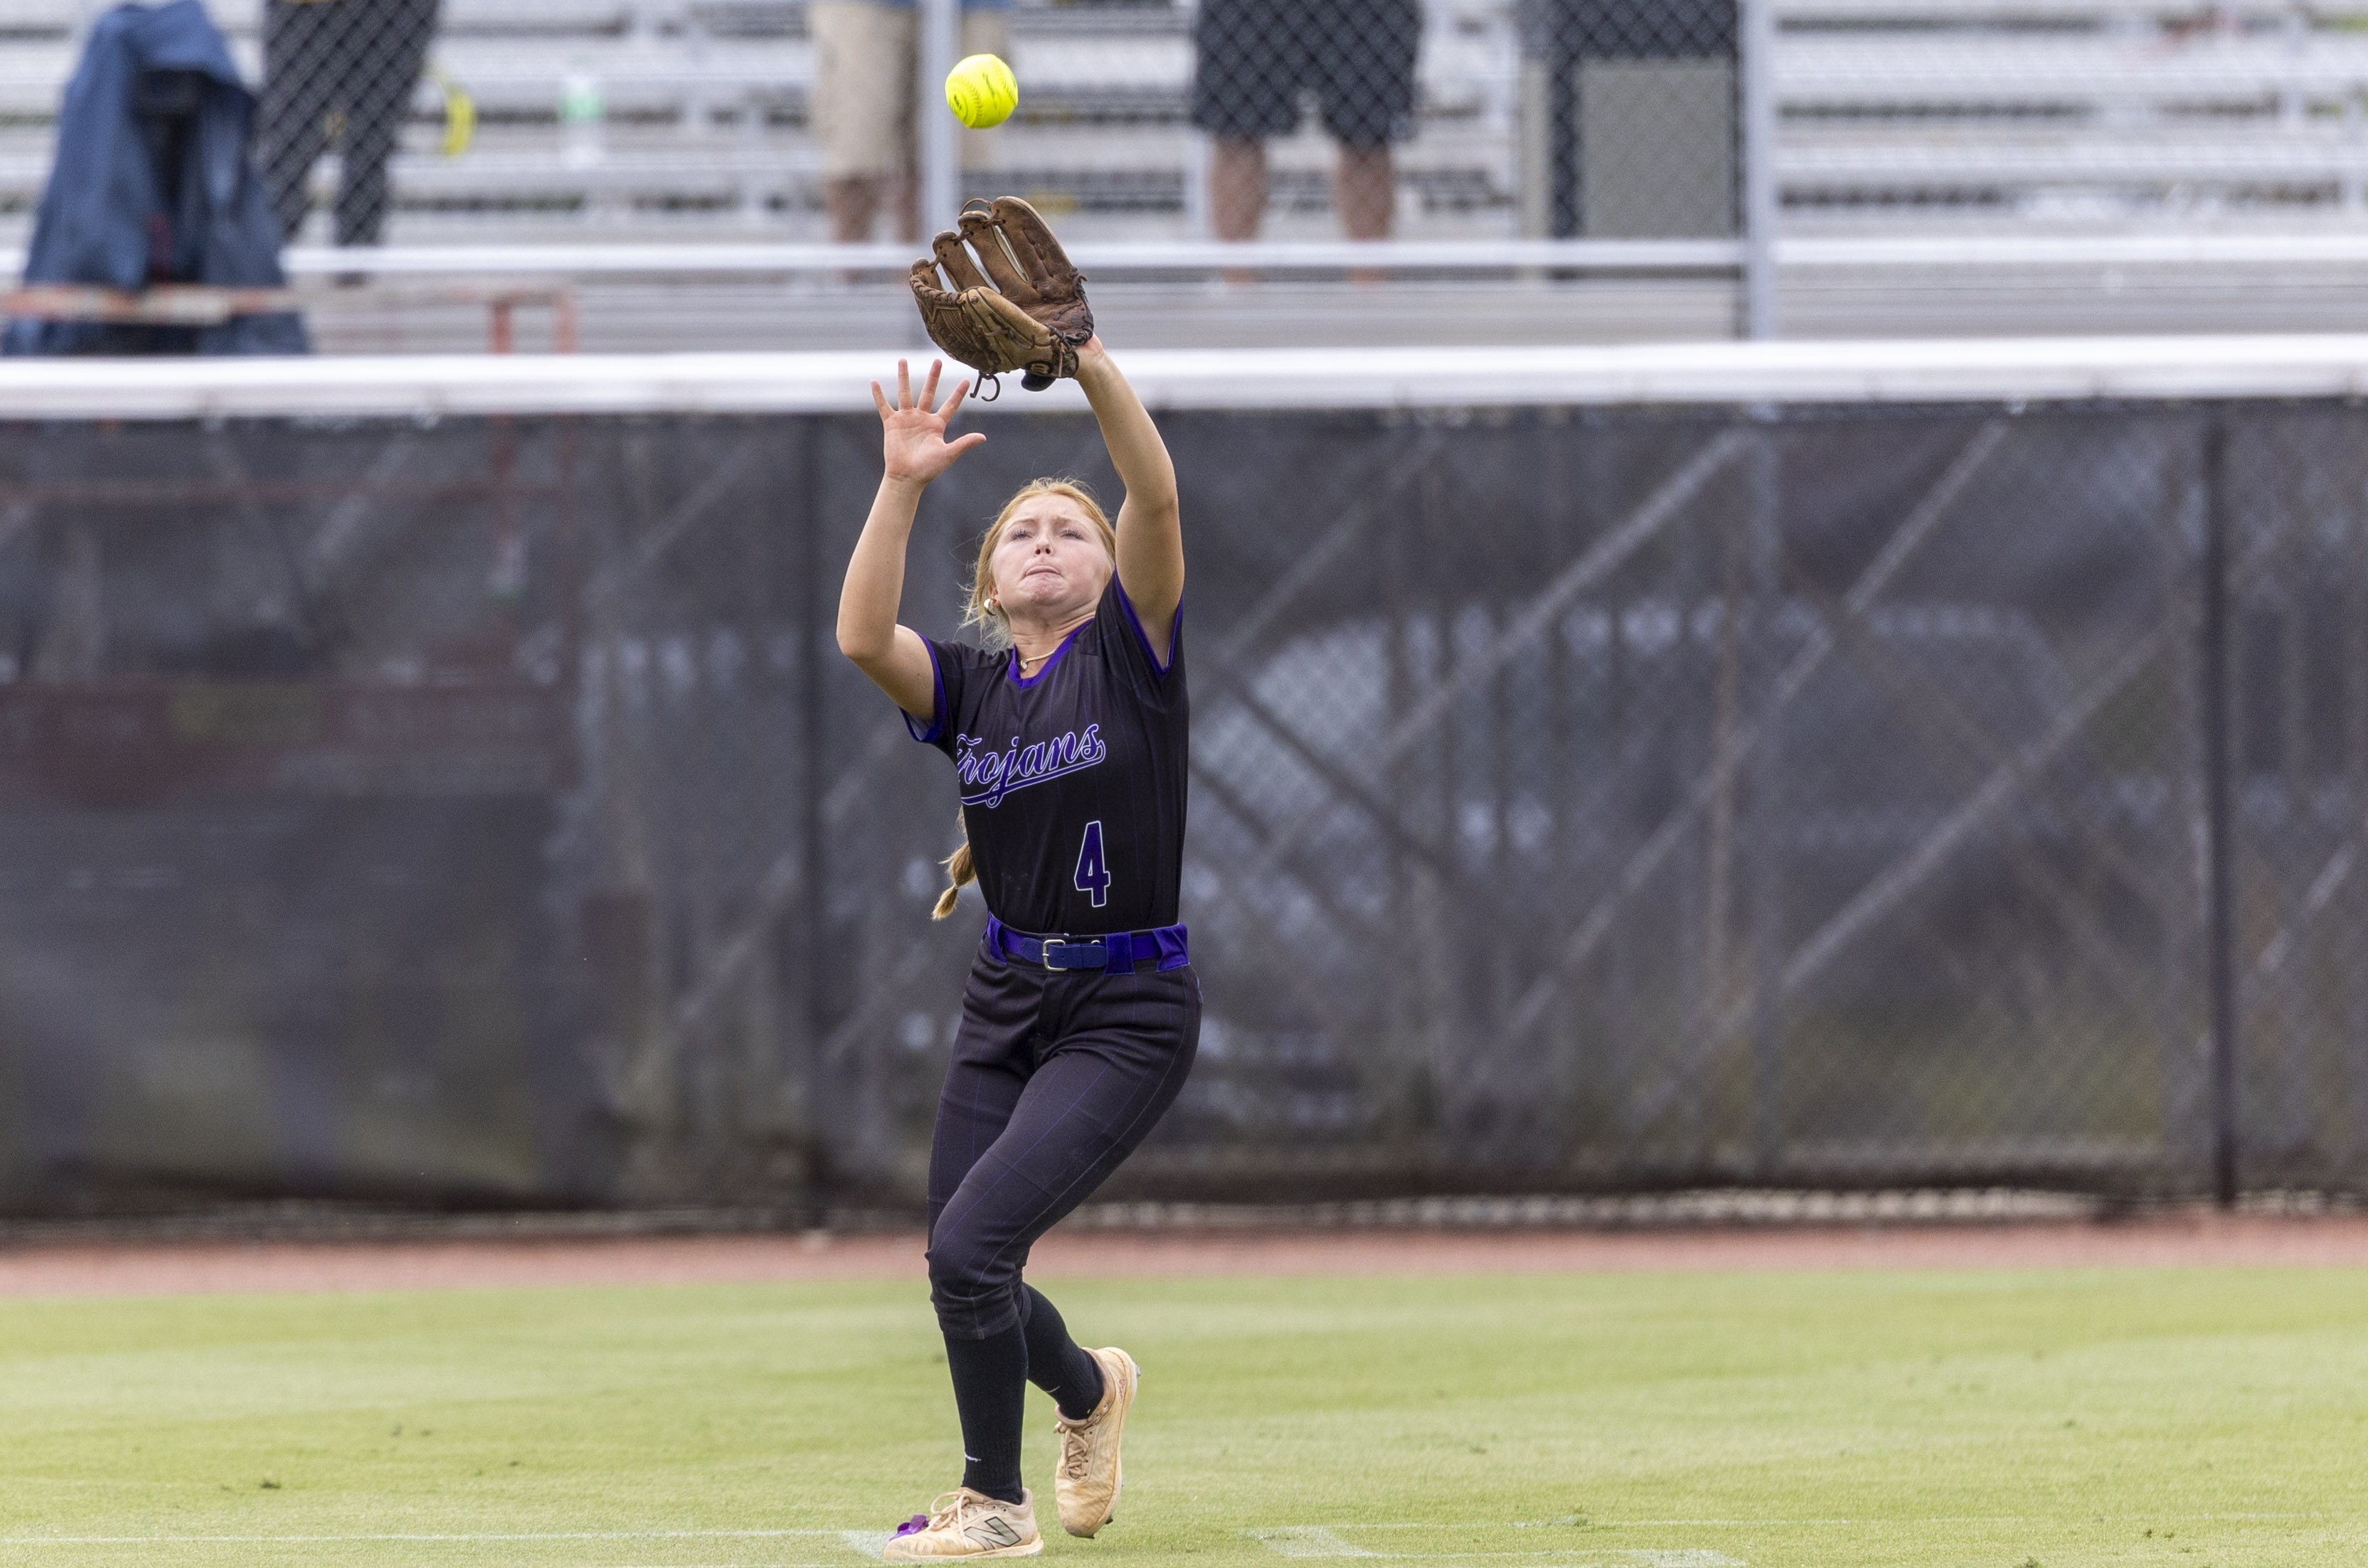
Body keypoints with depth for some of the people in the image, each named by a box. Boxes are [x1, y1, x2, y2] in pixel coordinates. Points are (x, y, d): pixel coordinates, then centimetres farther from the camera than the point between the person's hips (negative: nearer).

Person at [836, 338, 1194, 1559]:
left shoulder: (1133, 652, -4)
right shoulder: (970, 685, 6)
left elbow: (1157, 497, -20)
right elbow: (863, 638, -15)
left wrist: (1090, 366, -32)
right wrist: (902, 486, -23)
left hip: (1129, 1011, -6)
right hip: (1007, 1000, 6)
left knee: (971, 1241, -18)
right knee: (962, 1270, 9)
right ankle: (1090, 1390, 43)